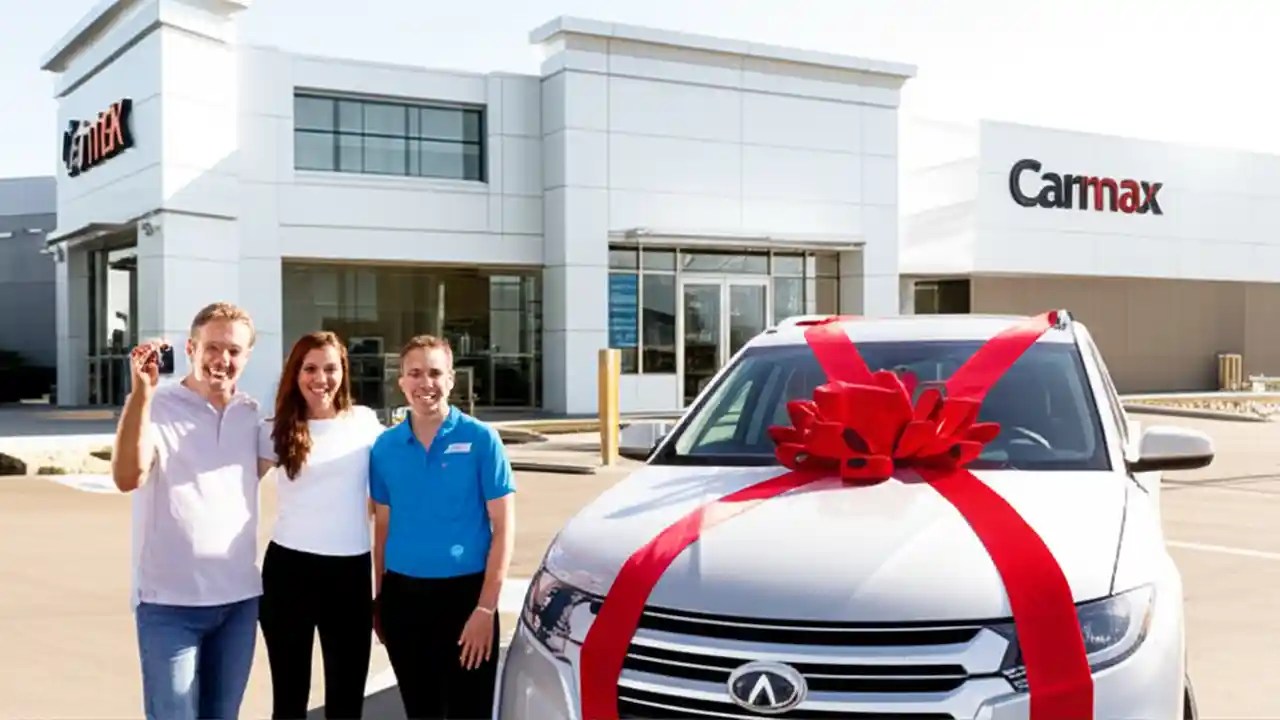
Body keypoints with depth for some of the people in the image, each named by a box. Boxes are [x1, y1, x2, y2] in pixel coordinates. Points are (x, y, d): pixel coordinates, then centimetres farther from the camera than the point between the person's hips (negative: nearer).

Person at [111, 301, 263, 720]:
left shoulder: (251, 414, 7)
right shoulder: (154, 407, -9)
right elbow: (127, 477, -25)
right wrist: (141, 391, -30)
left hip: (240, 598, 5)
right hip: (170, 602, -5)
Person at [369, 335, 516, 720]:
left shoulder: (480, 439, -6)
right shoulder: (385, 447, 4)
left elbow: (503, 526, -7)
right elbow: (382, 526, 12)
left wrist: (486, 606, -13)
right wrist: (378, 599, 8)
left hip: (463, 593, -3)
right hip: (403, 595, 3)